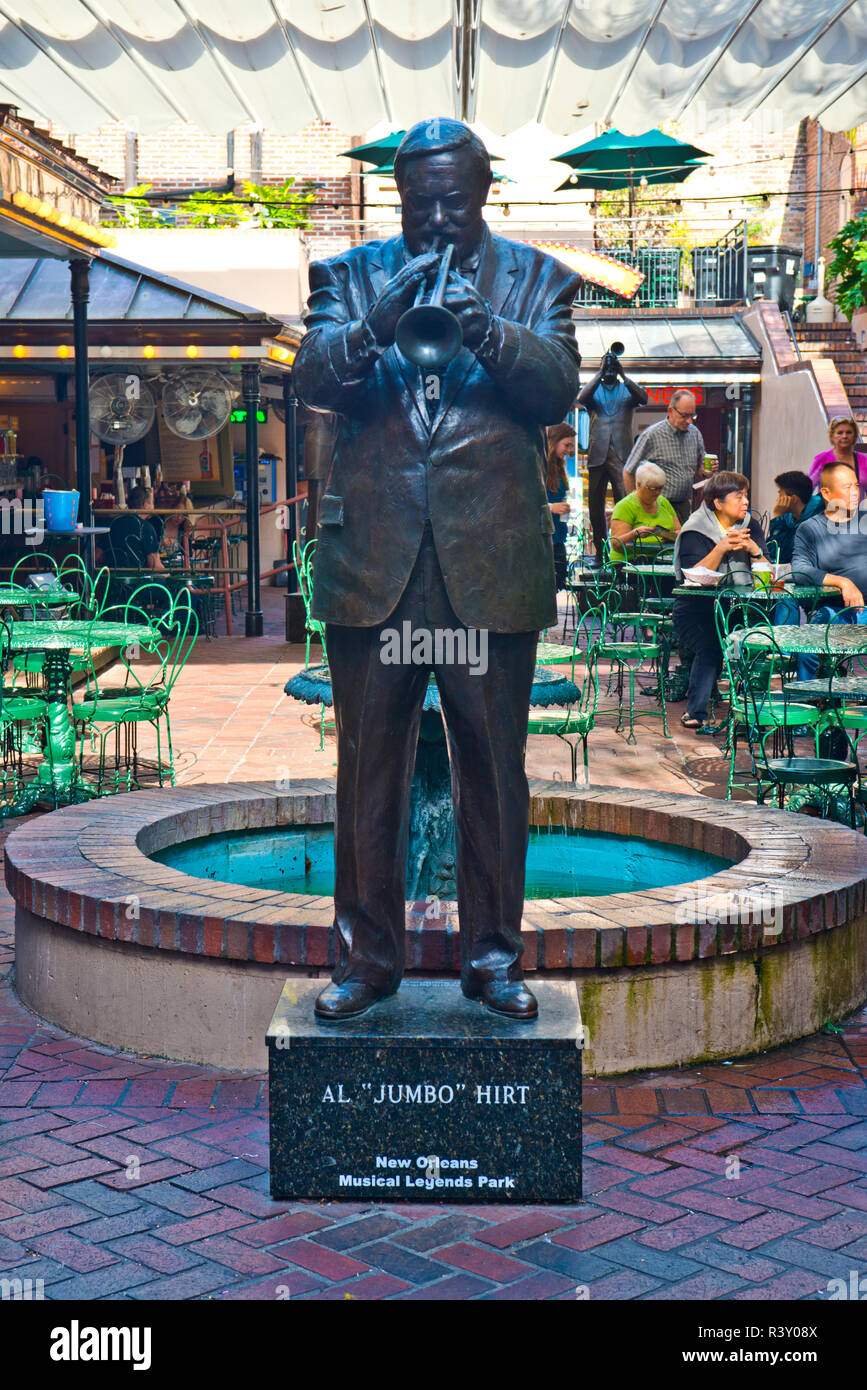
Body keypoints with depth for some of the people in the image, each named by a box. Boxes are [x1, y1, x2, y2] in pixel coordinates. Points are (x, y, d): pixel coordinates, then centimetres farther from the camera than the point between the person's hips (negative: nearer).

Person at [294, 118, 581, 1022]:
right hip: (373, 565, 0)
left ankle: (492, 955, 20)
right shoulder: (350, 276, 11)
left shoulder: (536, 279, 10)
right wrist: (376, 323, -23)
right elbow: (312, 380, -5)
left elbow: (558, 387, -5)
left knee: (494, 773, 6)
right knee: (368, 771, 6)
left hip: (492, 568, 0)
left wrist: (485, 330, -22)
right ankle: (367, 955, 19)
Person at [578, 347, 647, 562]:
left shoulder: (627, 390, 13)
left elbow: (643, 398, -9)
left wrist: (623, 375, -13)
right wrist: (600, 374, -12)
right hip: (597, 455, 2)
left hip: (622, 456, -2)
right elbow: (581, 398, -9)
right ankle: (600, 551, 13)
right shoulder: (594, 390, 14)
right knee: (595, 505, 5)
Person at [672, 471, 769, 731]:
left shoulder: (750, 526, 12)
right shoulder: (695, 531, -2)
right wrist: (721, 548, -23)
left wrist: (754, 550, -12)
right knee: (711, 644, -33)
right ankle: (696, 712, -25)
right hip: (698, 610, -4)